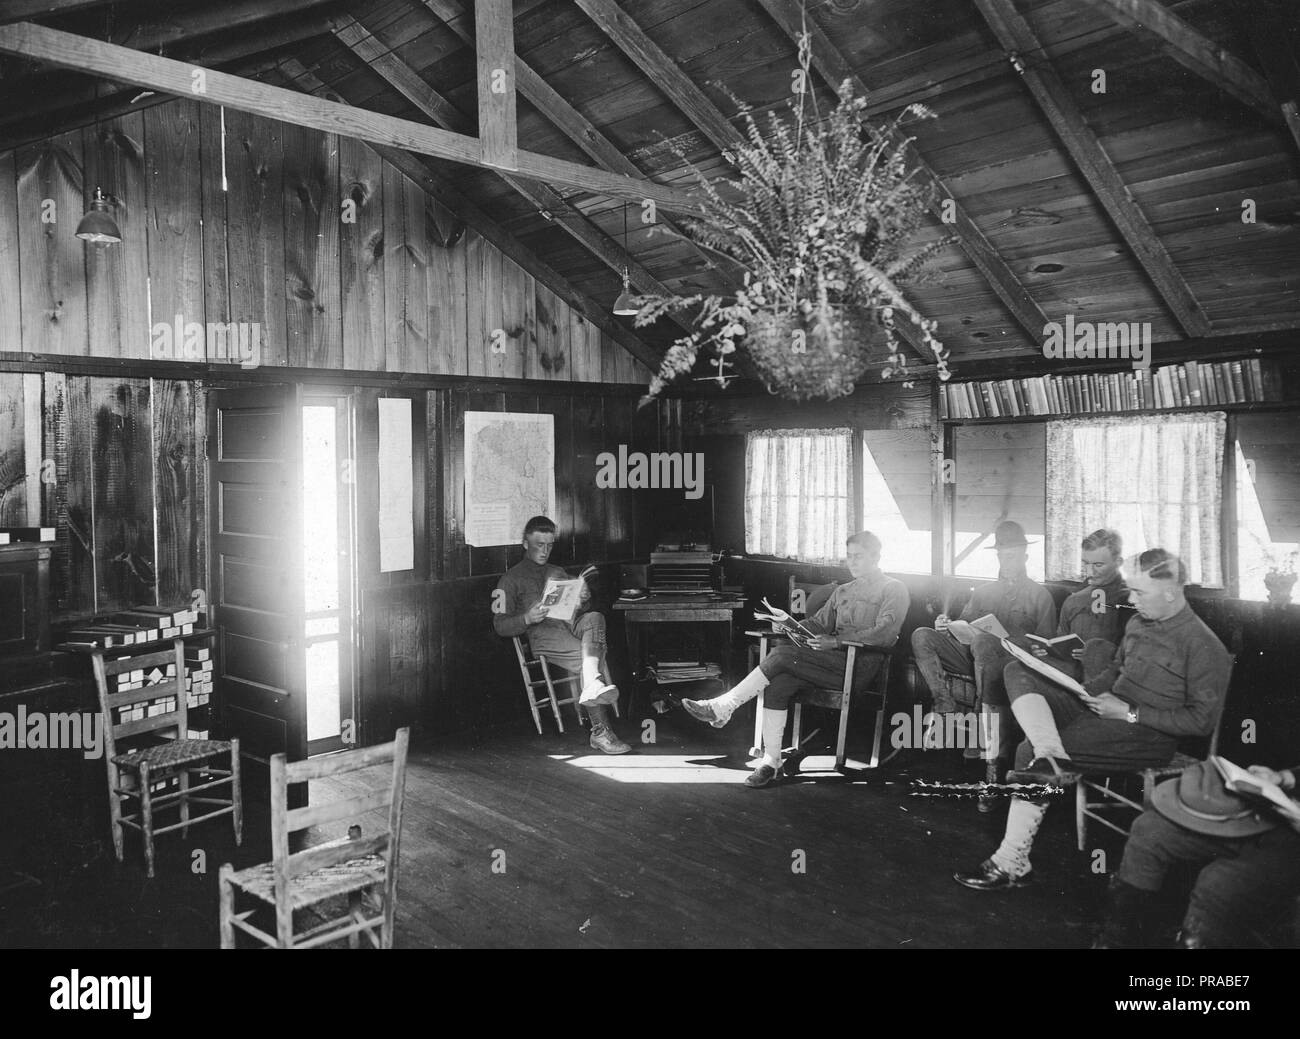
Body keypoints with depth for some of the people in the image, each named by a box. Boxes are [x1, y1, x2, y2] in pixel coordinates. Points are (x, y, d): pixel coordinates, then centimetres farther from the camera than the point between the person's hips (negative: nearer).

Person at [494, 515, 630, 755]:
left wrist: (584, 599, 0)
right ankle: (600, 731, -41)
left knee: (594, 617, -33)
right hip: (543, 633, -4)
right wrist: (528, 618, -17)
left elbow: (578, 609, 26)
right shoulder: (512, 578, 14)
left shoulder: (558, 573, 32)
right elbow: (500, 625, 4)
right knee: (592, 657, -32)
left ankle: (593, 686, -51)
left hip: (573, 624, 4)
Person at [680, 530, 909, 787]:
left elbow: (884, 633, -12)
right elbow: (818, 623, 21)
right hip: (835, 663, 7)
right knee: (777, 683, -23)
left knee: (783, 655, -24)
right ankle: (771, 761, -20)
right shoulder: (843, 591, 26)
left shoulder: (894, 590, 3)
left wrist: (837, 641, -21)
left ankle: (722, 708, -17)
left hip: (861, 666, -6)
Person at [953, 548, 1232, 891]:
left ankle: (1011, 865, -18)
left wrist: (1130, 713, -16)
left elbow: (1202, 720, -15)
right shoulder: (1139, 622, 12)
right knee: (1018, 673, -8)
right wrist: (1085, 690, 7)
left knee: (1029, 751, -23)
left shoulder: (1203, 646, -13)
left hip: (1147, 733, -9)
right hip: (1105, 708, 9)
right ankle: (1050, 756, -34)